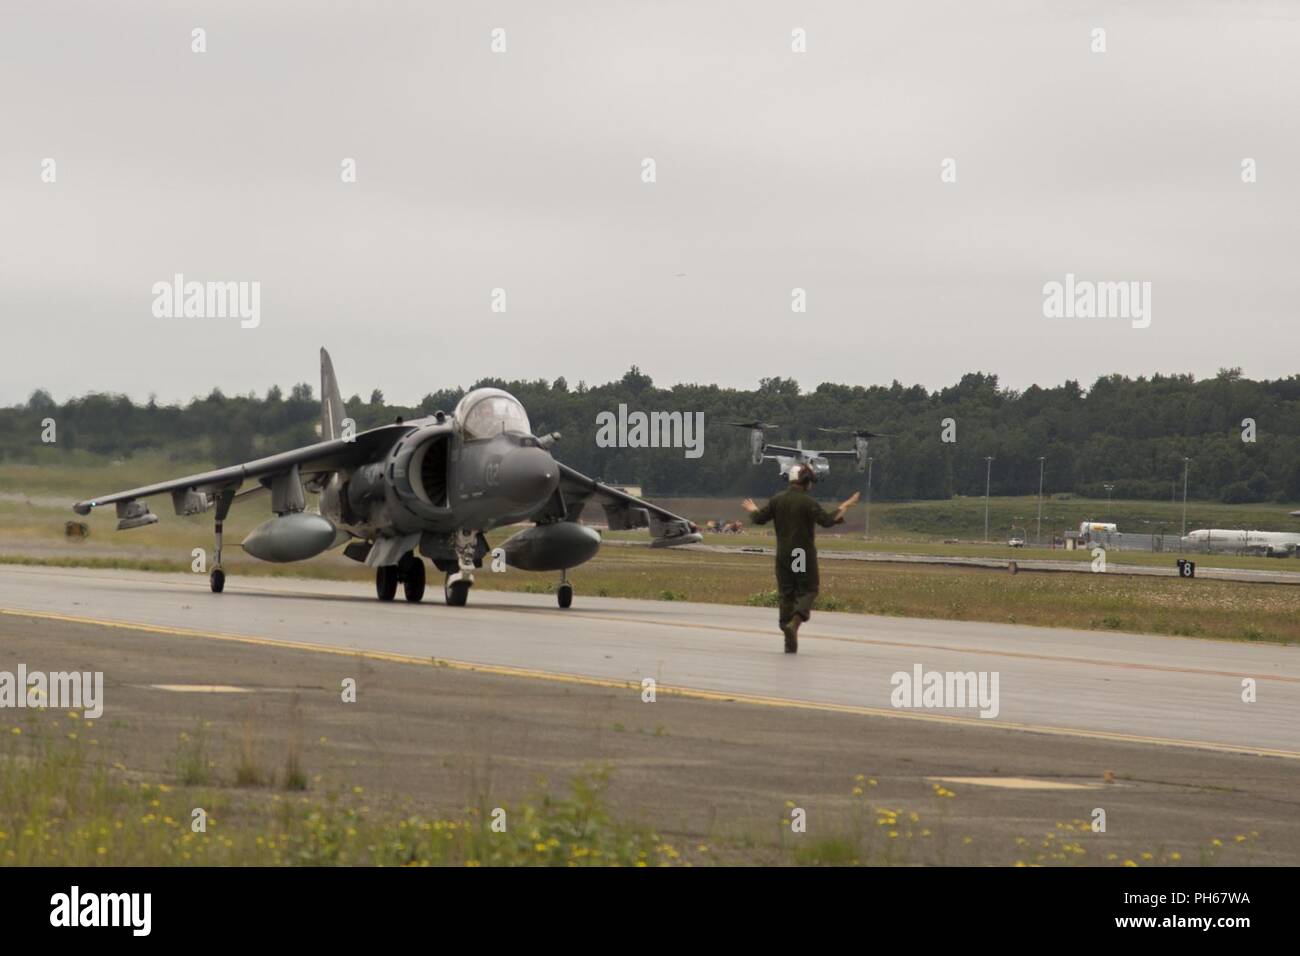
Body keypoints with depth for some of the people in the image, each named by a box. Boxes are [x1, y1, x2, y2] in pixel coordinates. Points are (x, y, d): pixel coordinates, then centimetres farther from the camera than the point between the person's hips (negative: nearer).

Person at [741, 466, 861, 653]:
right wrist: (844, 507, -8)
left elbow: (759, 518, 6)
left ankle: (790, 643, 7)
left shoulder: (778, 500, 3)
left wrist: (753, 509, 28)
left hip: (783, 556, 4)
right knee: (808, 590, 6)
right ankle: (796, 620, -24)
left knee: (786, 595, 9)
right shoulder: (808, 502, -12)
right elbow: (827, 520, -19)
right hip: (805, 556, -4)